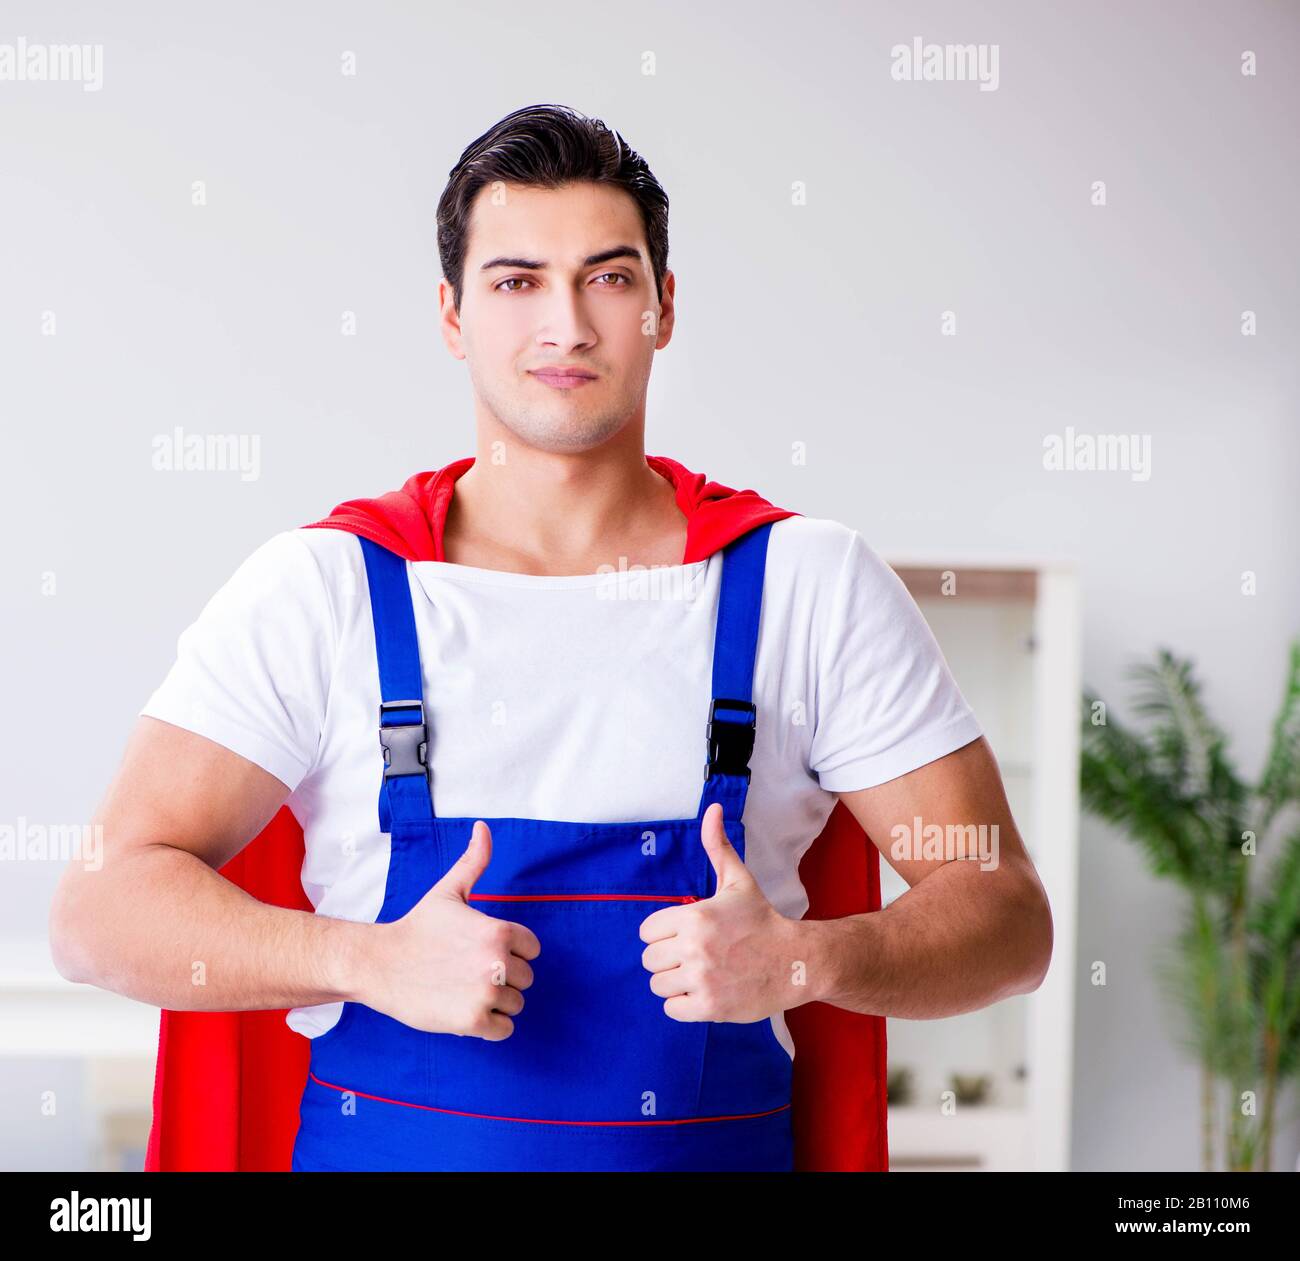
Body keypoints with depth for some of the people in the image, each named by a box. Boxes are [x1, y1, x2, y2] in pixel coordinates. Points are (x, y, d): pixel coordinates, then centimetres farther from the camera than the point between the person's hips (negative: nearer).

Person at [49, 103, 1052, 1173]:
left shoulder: (813, 586, 0)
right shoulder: (318, 591, -2)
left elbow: (1006, 919, 0)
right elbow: (103, 912, -7)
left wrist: (801, 961, -18)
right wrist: (372, 962, -21)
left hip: (713, 1146, 1)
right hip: (377, 1146, 0)